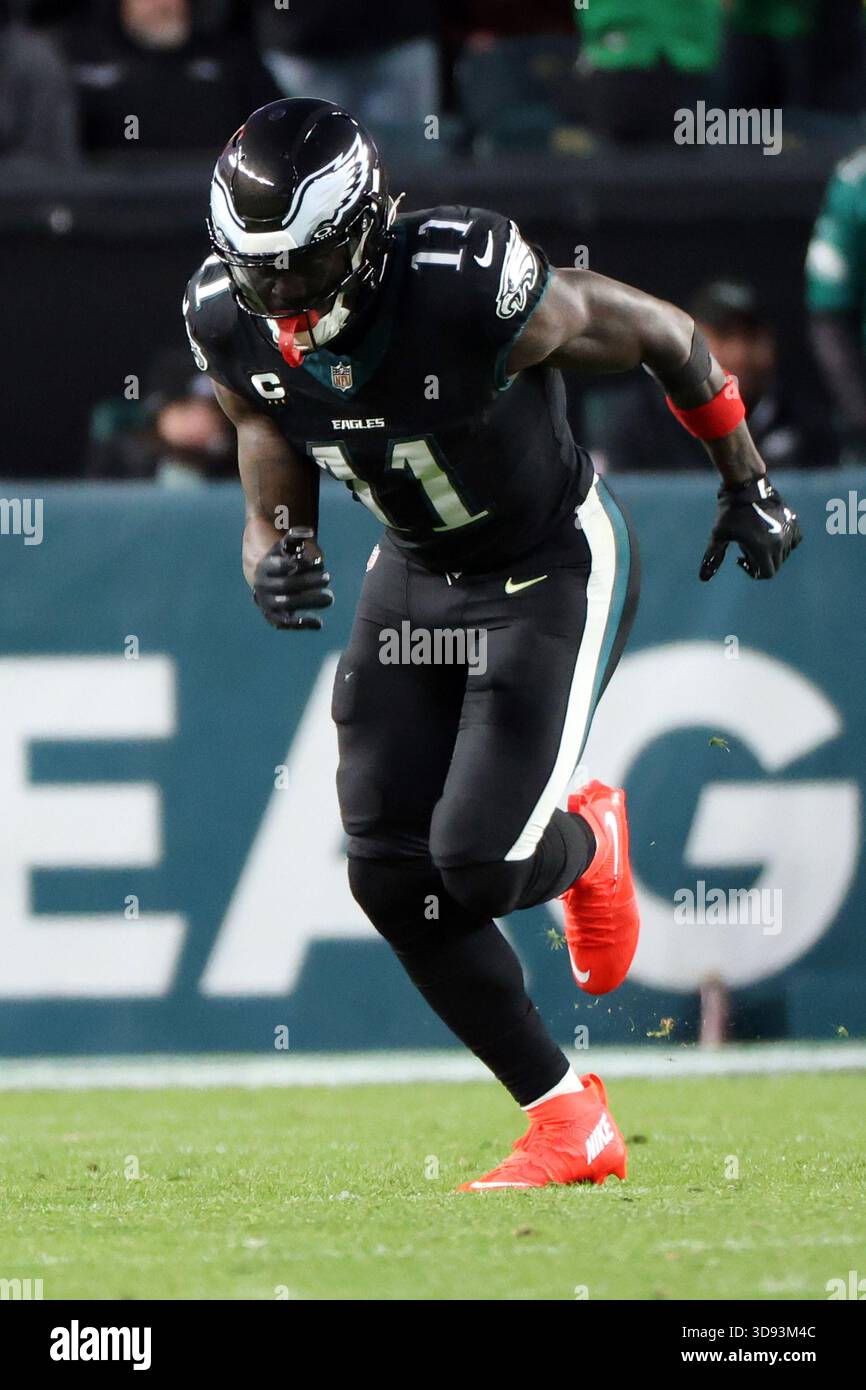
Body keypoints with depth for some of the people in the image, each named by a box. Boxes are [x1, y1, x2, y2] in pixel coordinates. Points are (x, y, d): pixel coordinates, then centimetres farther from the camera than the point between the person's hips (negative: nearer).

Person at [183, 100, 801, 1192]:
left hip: (551, 569, -6)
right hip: (415, 574, 6)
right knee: (391, 877, -4)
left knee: (479, 862, -17)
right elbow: (276, 501, 0)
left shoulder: (473, 292, -32)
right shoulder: (234, 328, -15)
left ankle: (585, 845, 22)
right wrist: (276, 567, -25)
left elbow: (665, 338, -15)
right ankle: (568, 1121, 10)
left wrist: (745, 482, -1)